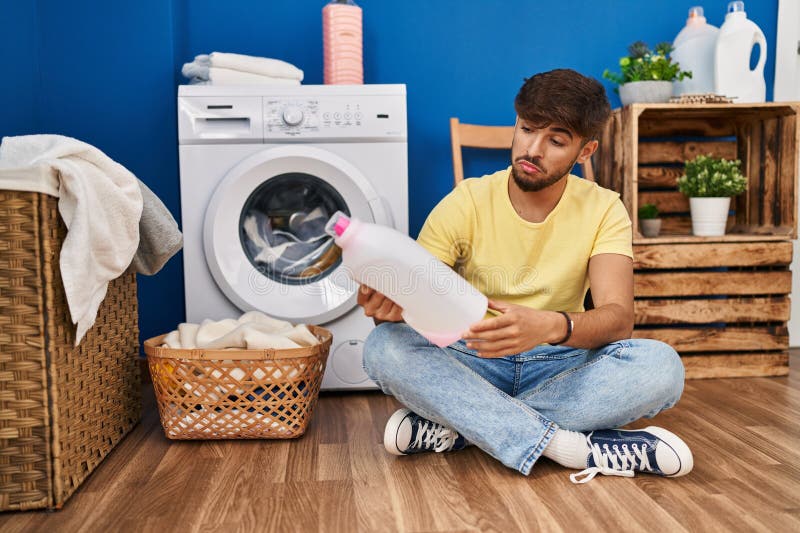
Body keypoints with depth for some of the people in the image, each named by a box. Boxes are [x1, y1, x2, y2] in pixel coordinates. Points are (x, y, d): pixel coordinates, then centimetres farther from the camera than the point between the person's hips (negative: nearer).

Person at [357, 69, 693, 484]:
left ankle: (455, 426, -26)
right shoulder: (466, 203, -5)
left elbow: (618, 317, -17)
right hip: (471, 363, 0)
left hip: (559, 365, 1)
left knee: (660, 365, -27)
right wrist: (387, 303, -36)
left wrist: (551, 325, -39)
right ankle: (573, 447, -33)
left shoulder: (603, 210, -3)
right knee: (384, 346, -29)